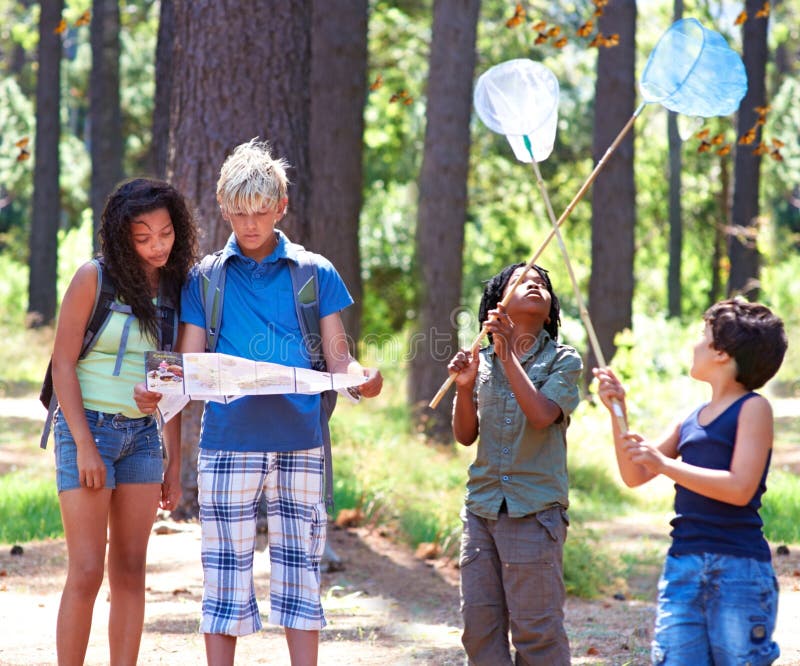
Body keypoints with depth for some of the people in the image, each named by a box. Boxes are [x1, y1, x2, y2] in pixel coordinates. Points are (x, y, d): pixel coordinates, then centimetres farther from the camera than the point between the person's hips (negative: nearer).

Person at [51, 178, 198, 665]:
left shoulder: (174, 287, 7)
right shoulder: (95, 278, -7)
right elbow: (63, 363, -8)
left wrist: (175, 464, 10)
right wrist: (85, 444, -15)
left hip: (144, 434, 5)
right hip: (88, 425, -5)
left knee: (131, 572, 3)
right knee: (87, 573, -9)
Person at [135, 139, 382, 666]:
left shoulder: (316, 273, 8)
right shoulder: (206, 278, 8)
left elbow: (337, 356, 5)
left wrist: (360, 377, -18)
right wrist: (158, 392, -17)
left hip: (300, 443, 0)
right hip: (227, 443, 0)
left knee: (300, 564, 2)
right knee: (226, 569, 2)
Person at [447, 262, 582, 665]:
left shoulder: (562, 360, 0)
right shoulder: (482, 362, 10)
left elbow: (541, 416, -16)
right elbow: (465, 435, 6)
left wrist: (508, 354, -16)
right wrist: (464, 387, -11)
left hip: (534, 511, -4)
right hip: (482, 507, 4)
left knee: (536, 630, -4)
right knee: (479, 626, 5)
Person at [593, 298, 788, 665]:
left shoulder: (753, 408, -4)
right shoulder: (692, 420, 17)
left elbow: (740, 488, -16)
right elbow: (635, 476, 20)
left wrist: (664, 463, -15)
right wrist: (618, 411, 9)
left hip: (738, 569, -6)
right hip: (682, 567, 6)